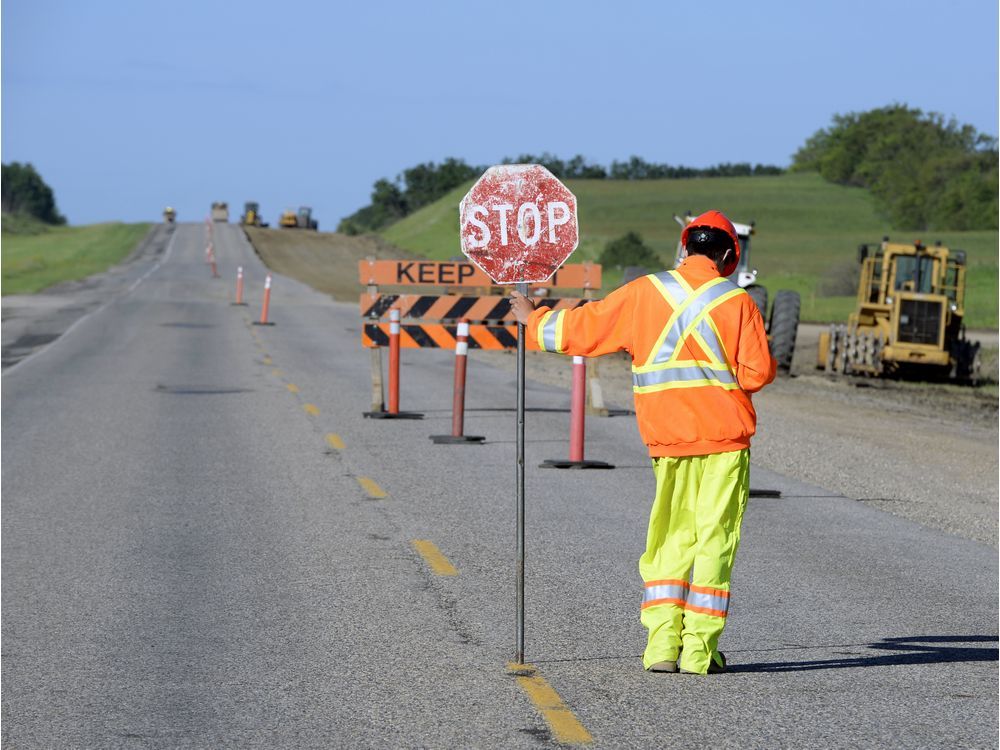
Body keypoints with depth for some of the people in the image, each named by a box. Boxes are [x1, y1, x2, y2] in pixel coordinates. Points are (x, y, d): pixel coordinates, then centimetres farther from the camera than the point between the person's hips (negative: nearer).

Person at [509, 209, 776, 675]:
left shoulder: (644, 293, 3)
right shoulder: (736, 301, -3)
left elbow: (583, 328, 10)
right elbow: (757, 373, -6)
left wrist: (533, 321, 27)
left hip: (668, 439, 2)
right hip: (725, 439, -2)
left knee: (669, 540, 11)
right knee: (714, 540, 1)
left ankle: (662, 642, 4)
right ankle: (700, 649, -1)